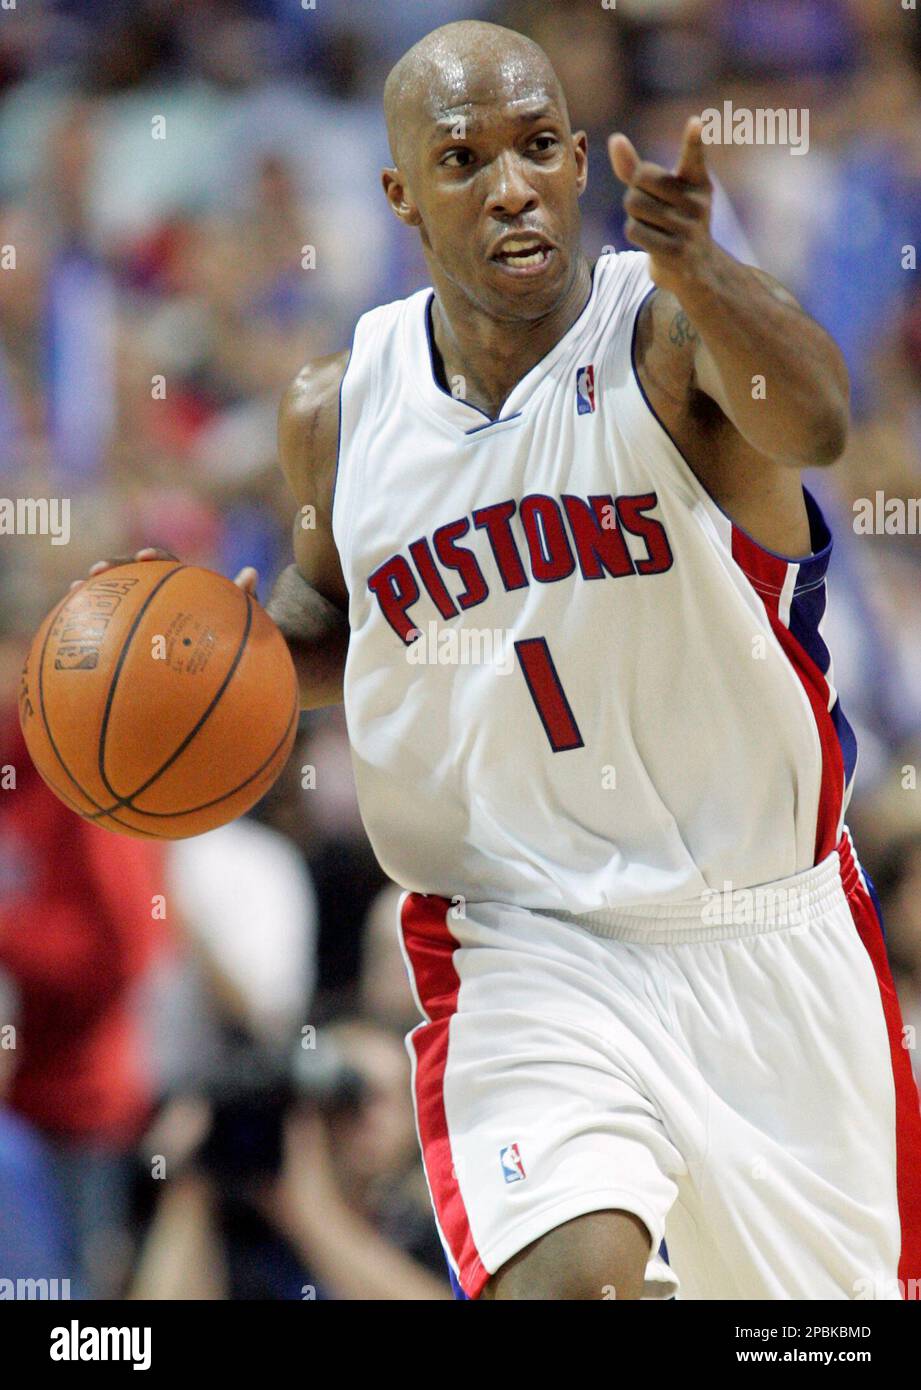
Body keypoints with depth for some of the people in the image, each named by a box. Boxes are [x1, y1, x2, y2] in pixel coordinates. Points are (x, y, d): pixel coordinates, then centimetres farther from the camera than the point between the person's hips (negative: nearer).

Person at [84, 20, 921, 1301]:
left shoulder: (667, 335, -13)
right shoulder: (341, 413, 0)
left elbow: (813, 422, -37)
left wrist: (697, 275, -57)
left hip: (770, 946, -1)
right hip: (523, 953, 1)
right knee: (568, 1272, -26)